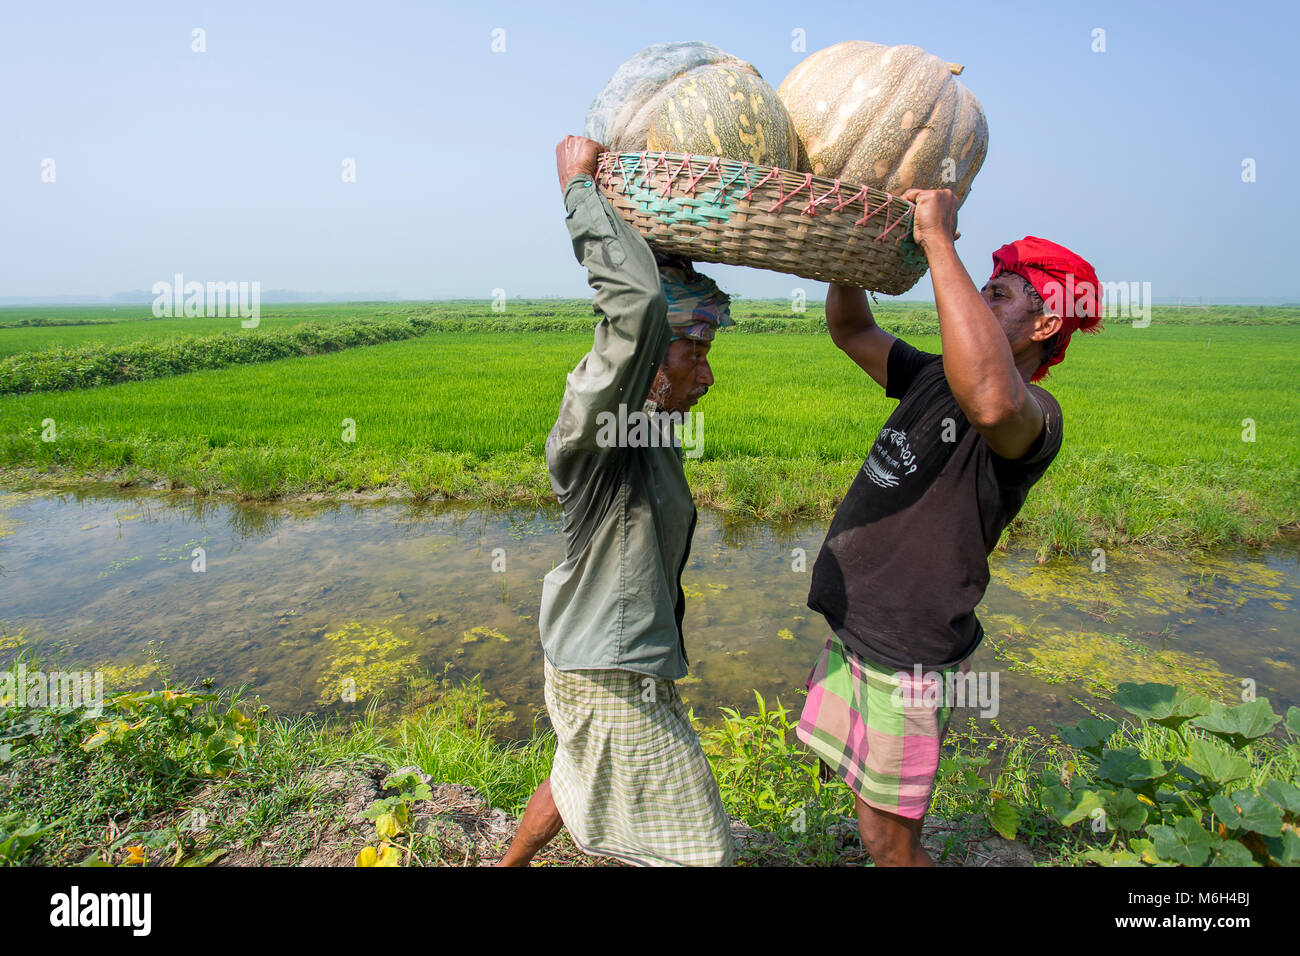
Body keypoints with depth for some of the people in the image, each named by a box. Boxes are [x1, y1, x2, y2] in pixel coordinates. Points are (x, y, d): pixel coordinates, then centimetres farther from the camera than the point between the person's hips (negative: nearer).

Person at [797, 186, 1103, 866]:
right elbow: (849, 328, 15)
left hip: (906, 661, -8)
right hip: (852, 633, 8)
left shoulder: (1035, 415, -17)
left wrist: (939, 242, -34)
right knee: (875, 814, 24)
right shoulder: (935, 378, 8)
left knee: (889, 844, 9)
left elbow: (992, 401, -42)